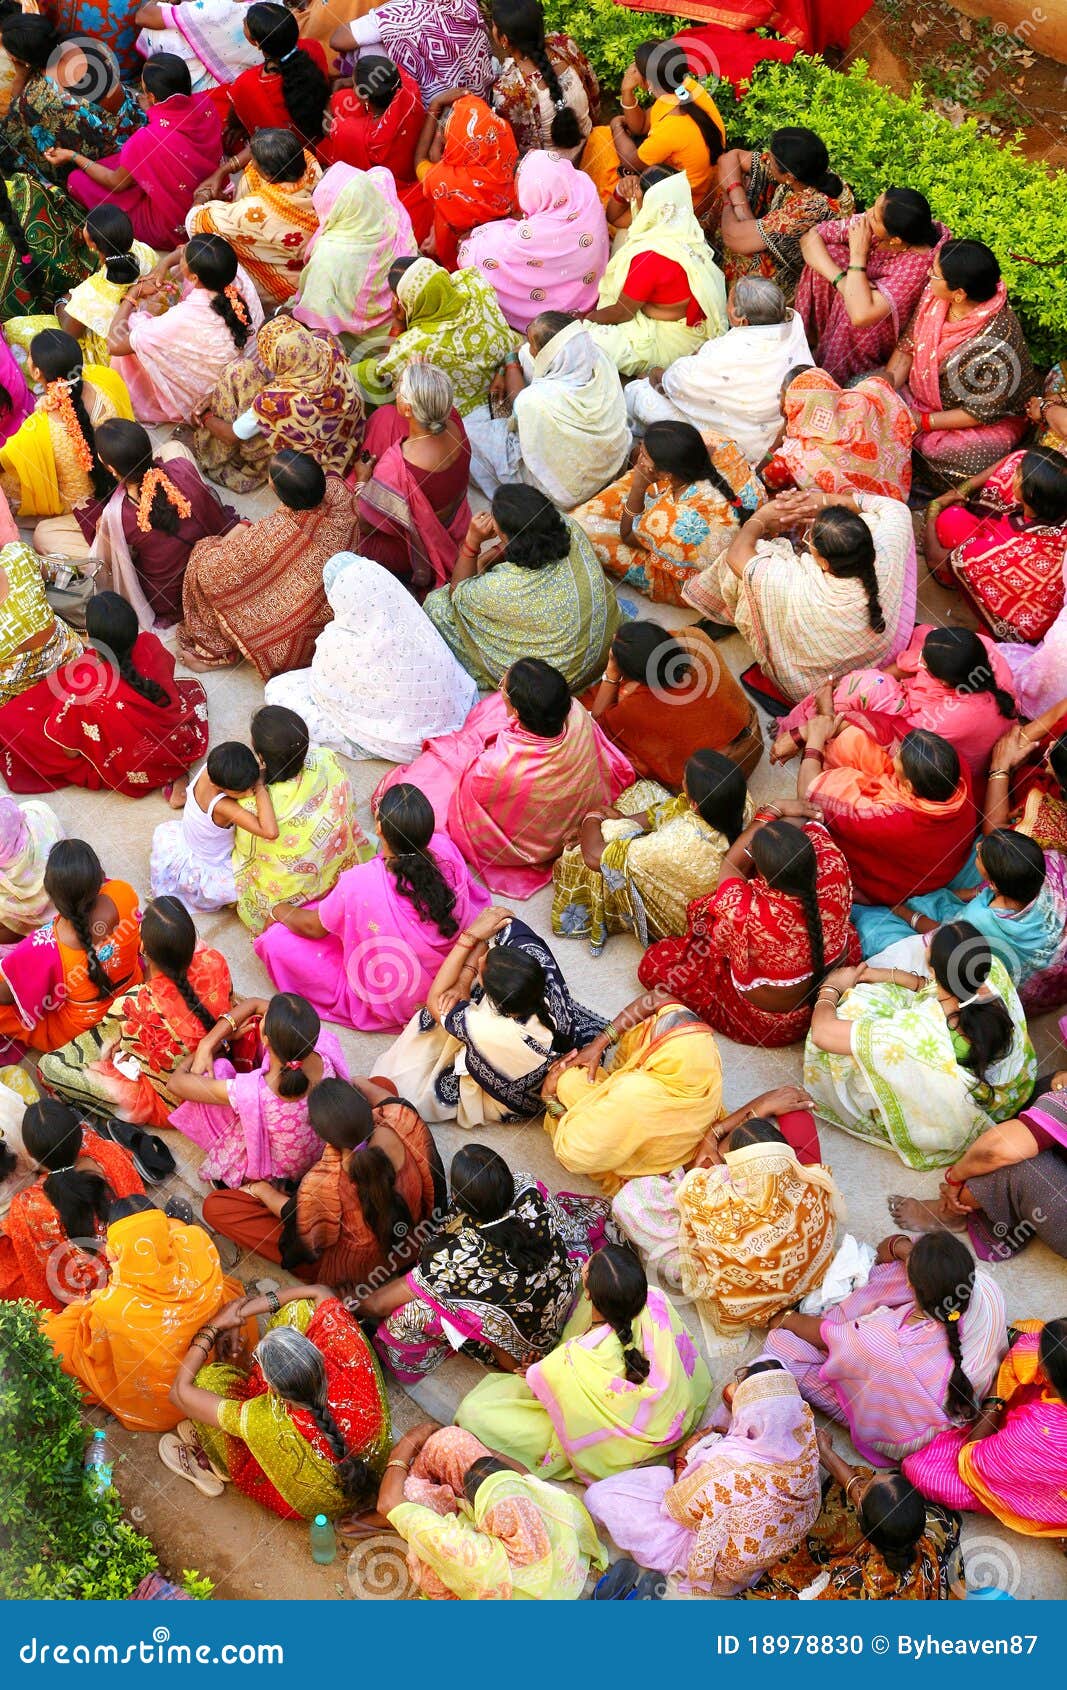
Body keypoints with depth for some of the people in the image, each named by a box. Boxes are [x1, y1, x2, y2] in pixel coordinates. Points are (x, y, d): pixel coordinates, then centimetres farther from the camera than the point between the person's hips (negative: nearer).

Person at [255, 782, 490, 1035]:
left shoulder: (360, 883, -34)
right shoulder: (445, 850, -23)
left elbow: (312, 927, -13)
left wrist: (278, 910, 10)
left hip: (391, 1003, -5)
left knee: (275, 942, -1)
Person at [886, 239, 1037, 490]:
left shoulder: (996, 344, -34)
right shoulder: (935, 295, -15)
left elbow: (982, 412, -24)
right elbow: (908, 346, -2)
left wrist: (923, 422, -21)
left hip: (990, 423, -7)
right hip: (924, 392, 7)